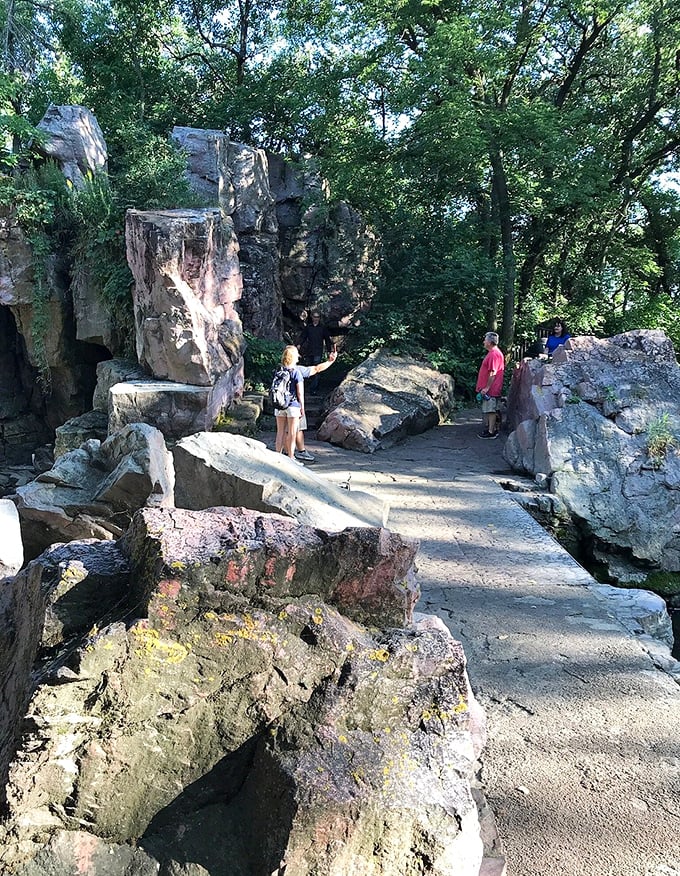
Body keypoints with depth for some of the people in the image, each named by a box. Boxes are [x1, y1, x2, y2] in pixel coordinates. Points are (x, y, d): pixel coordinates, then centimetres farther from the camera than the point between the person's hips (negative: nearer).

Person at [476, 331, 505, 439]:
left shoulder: (494, 354, -18)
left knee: (491, 410, -5)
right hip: (492, 389, 10)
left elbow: (493, 373, -23)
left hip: (491, 389, -10)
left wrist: (487, 388, -22)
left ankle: (491, 432, 0)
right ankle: (494, 429, 21)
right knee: (491, 410, 14)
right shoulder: (494, 352, 16)